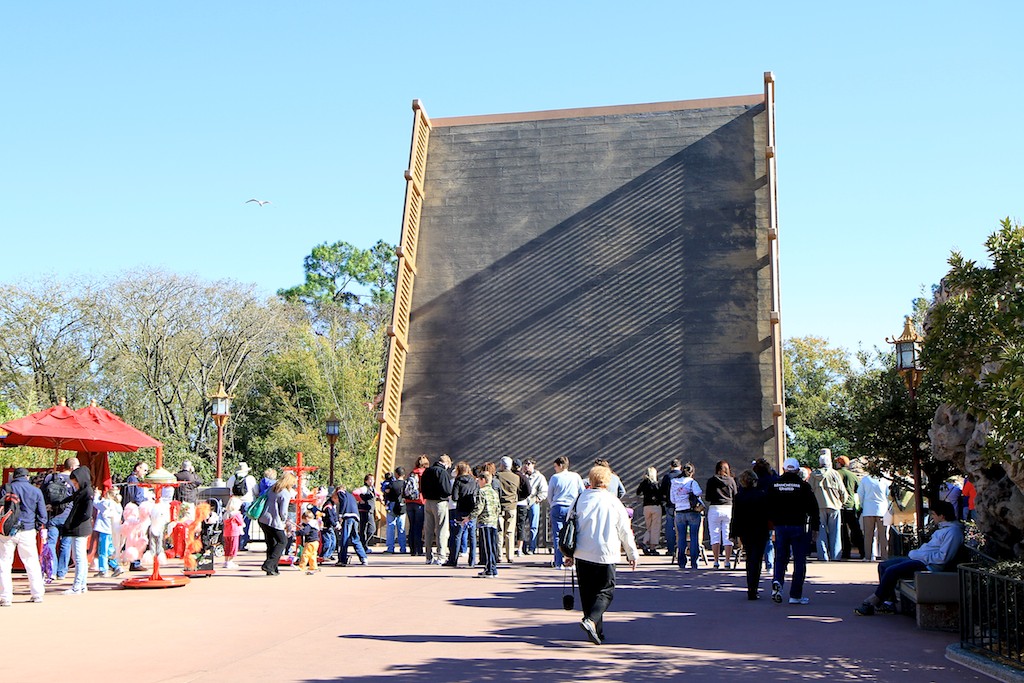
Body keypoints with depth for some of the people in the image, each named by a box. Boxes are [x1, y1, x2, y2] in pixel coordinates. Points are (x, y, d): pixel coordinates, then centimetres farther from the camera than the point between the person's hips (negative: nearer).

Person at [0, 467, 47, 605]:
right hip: (27, 532, 1)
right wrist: (41, 530, 21)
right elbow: (42, 514, 9)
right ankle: (37, 594, 14)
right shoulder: (36, 491, 5)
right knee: (32, 562, 11)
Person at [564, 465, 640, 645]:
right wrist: (632, 554, 13)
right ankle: (591, 620, -19)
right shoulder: (613, 502, -3)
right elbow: (625, 530, 2)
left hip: (581, 554, 3)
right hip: (605, 554, -3)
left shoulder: (581, 499, 4)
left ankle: (597, 631, 15)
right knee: (606, 591, 5)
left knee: (587, 592, 13)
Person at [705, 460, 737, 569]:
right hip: (728, 509, 1)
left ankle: (716, 562, 4)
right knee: (728, 537, 4)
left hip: (714, 509, -1)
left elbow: (707, 498, 1)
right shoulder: (731, 480, 3)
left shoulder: (711, 481, 0)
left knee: (715, 536, 5)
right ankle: (727, 561, 4)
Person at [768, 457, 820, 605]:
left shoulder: (774, 485, 2)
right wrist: (815, 527, 3)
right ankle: (795, 595, 4)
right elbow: (813, 508, -6)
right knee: (799, 561, 4)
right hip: (800, 527, -3)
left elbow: (769, 507, 6)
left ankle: (777, 582, -10)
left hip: (780, 527, 3)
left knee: (780, 558, 15)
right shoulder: (803, 486, -7)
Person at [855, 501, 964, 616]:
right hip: (920, 559, 11)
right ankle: (889, 602, 2)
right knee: (883, 566, 6)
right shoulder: (944, 528, 18)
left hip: (930, 566, -11)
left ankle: (871, 604, -14)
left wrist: (919, 555, -16)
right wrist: (915, 553, 11)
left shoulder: (953, 531, -15)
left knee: (891, 571, -23)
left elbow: (943, 558, -22)